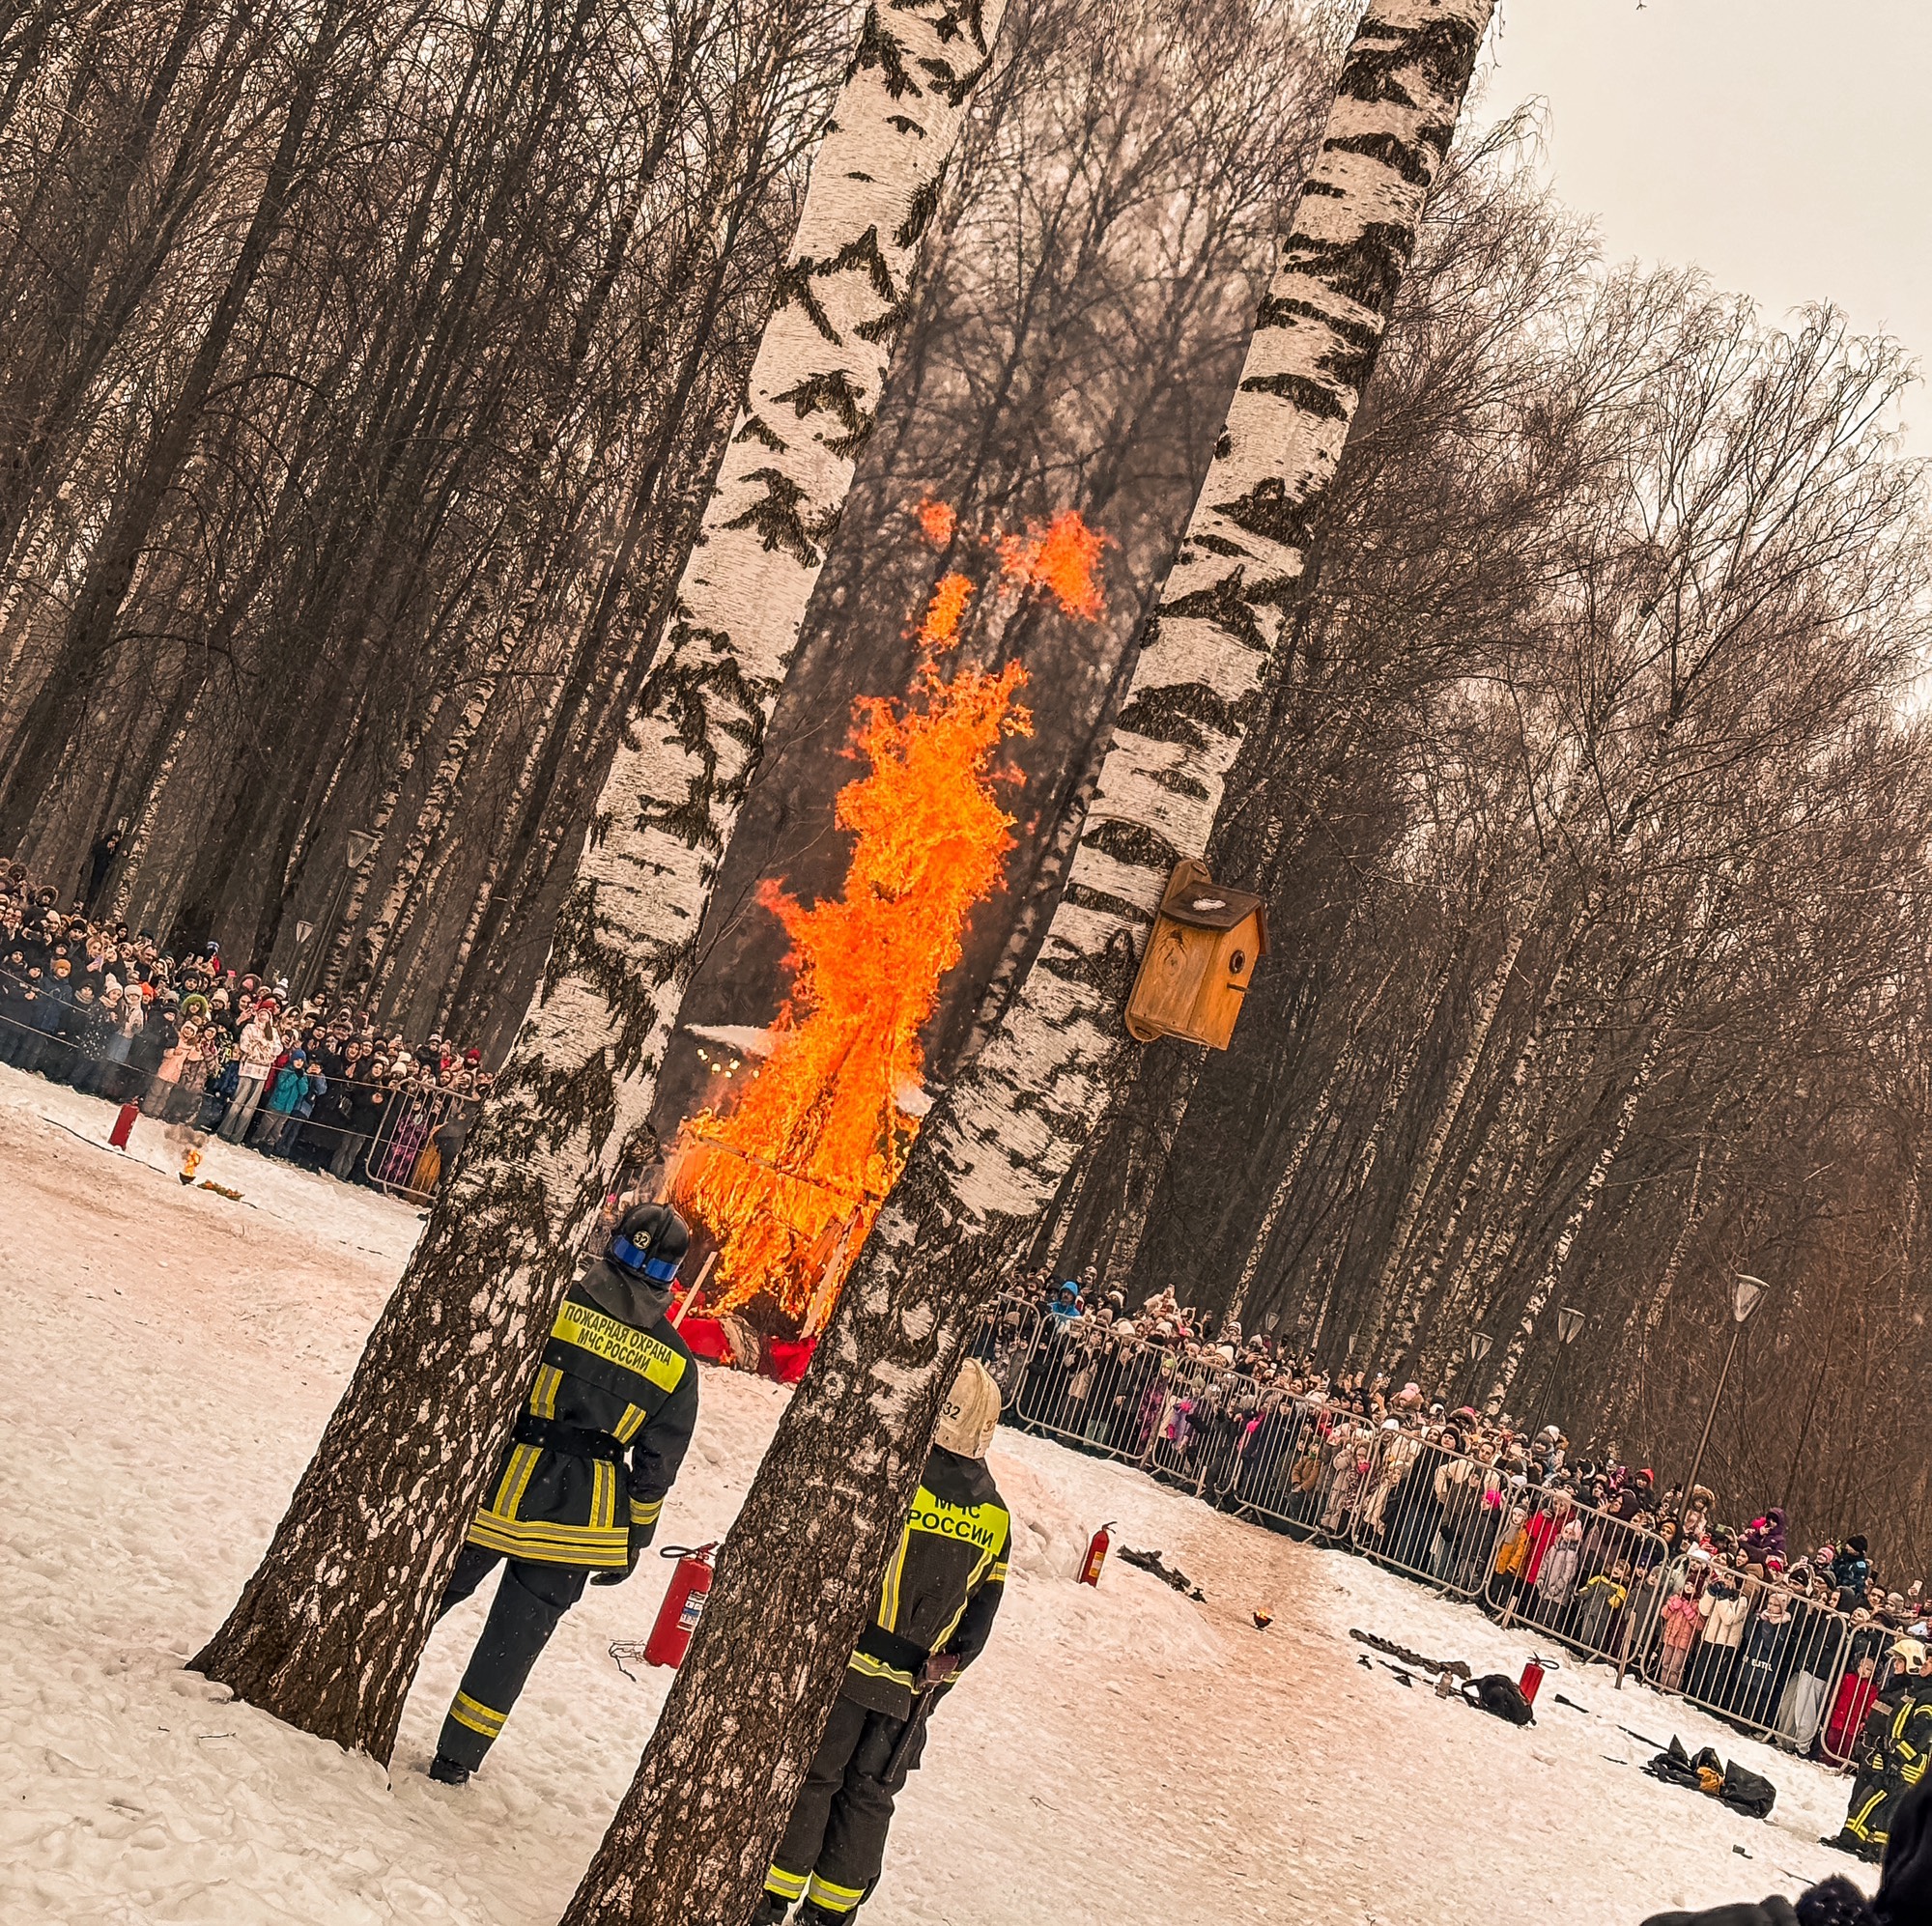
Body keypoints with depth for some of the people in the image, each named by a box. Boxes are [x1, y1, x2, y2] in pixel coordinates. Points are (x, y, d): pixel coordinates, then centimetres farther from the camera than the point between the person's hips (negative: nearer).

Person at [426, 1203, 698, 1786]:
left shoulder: (560, 1301, -7)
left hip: (508, 1484, -2)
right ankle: (456, 1758, 16)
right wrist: (635, 1540, 15)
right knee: (515, 1638, 10)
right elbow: (656, 1468, 6)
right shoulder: (676, 1361, 2)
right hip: (587, 1515, 2)